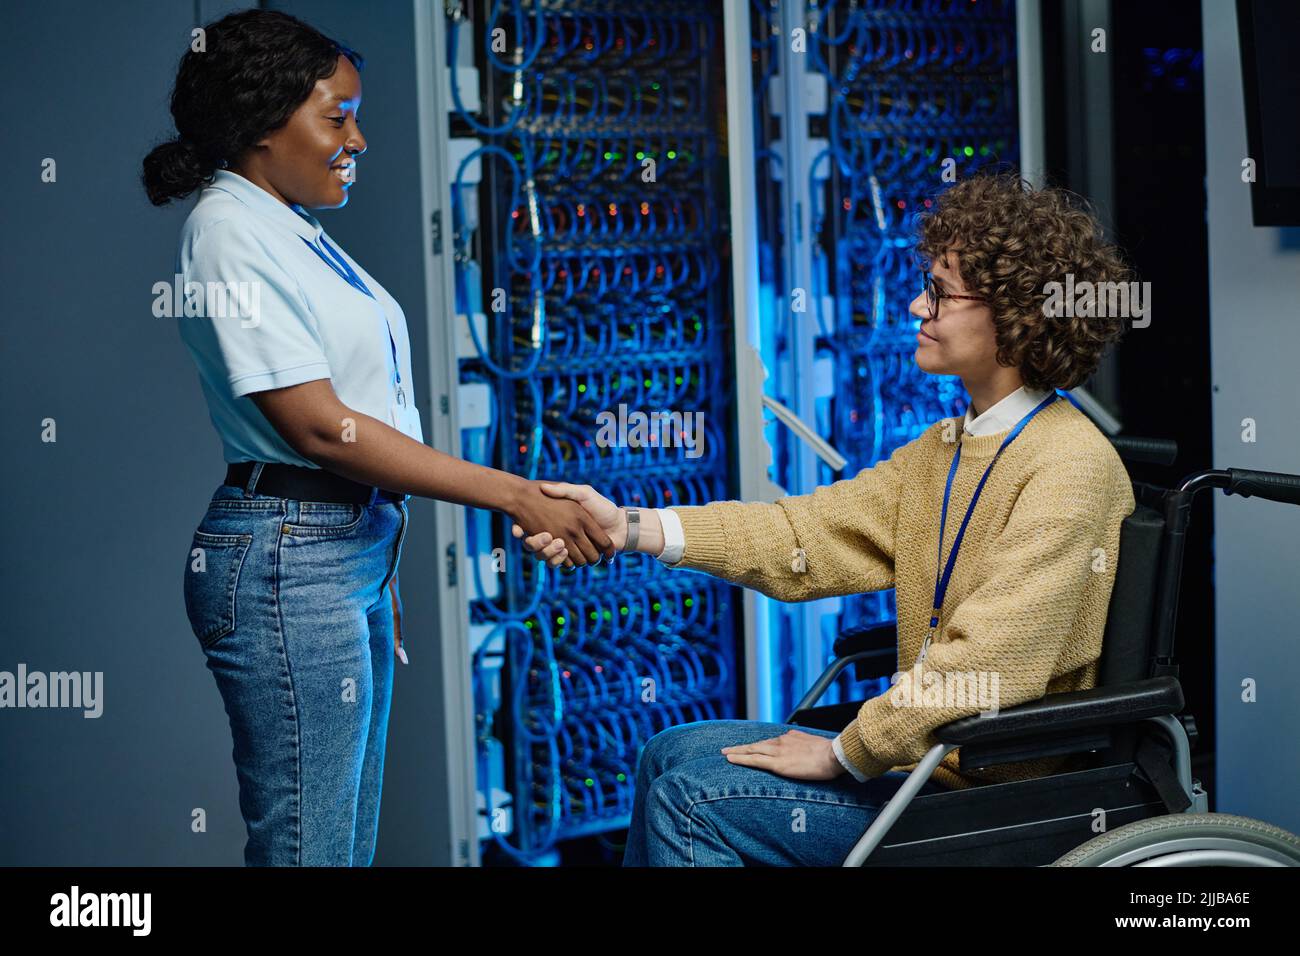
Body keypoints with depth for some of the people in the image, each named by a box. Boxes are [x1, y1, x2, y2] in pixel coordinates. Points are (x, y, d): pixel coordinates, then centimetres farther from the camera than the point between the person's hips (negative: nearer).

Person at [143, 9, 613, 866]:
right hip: (290, 561, -9)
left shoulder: (297, 233, 14)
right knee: (309, 845, -5)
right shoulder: (231, 232, -11)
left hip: (356, 552, 9)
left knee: (353, 839, 12)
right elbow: (318, 426, -17)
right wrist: (517, 496, -17)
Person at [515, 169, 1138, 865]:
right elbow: (807, 534, 4)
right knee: (672, 755, 11)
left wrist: (842, 754, -18)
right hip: (928, 753, 9)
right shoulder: (944, 450, 12)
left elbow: (988, 663, -27)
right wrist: (628, 528, -6)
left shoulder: (1071, 467, -19)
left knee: (694, 795, -13)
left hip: (1000, 793, -9)